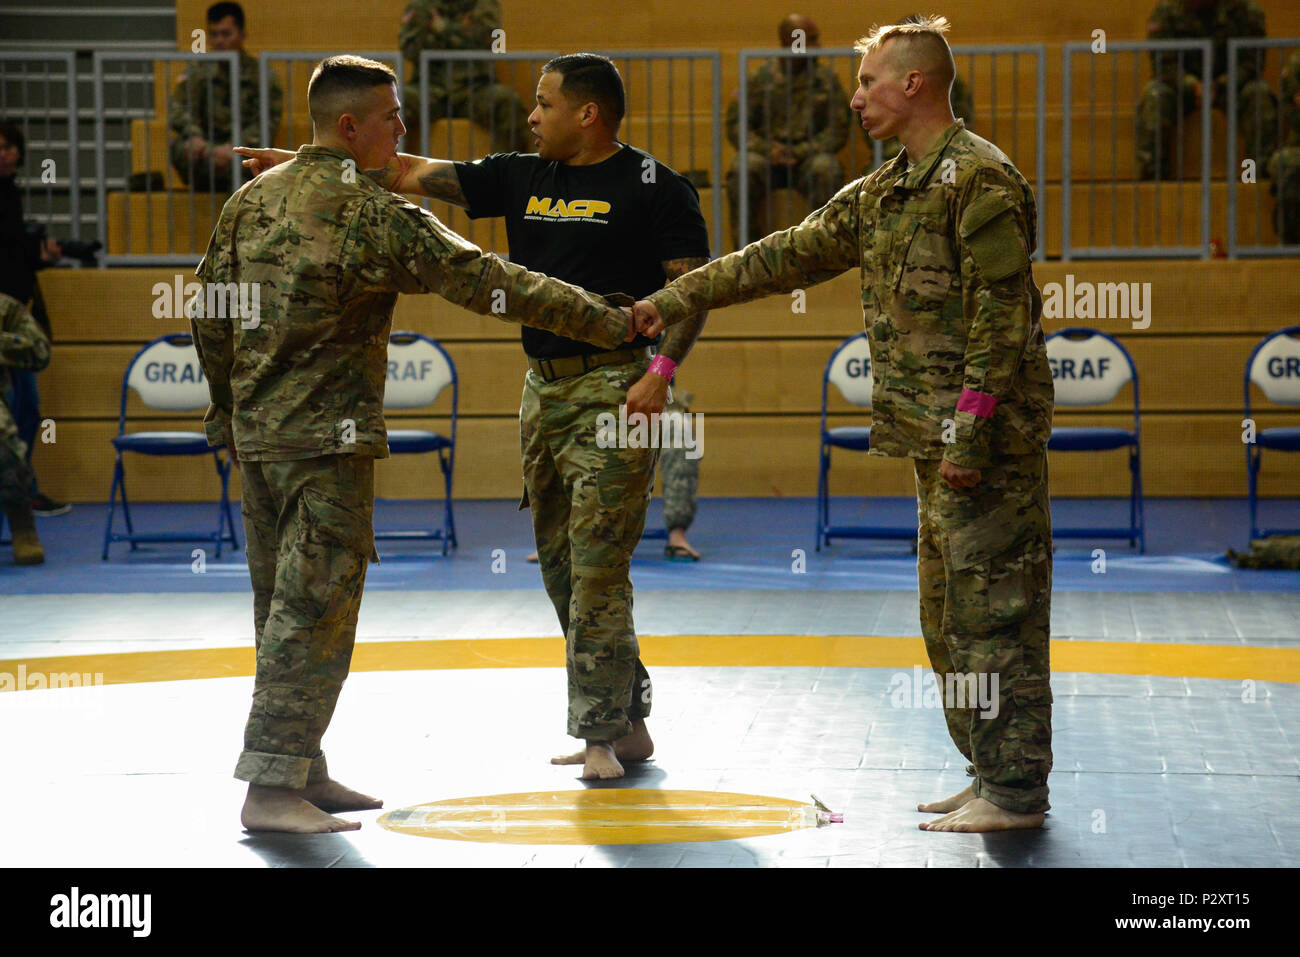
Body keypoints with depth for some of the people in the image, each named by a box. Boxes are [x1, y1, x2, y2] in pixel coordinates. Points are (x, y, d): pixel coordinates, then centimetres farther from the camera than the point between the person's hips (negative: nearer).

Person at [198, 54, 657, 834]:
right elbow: (487, 283, -16)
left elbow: (211, 314, 14)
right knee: (314, 610, -6)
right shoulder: (374, 216, -13)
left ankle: (303, 770, 23)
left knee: (284, 606, 15)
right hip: (328, 440, -8)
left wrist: (227, 411, 27)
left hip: (256, 431, 8)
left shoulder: (253, 200, 8)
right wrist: (608, 322, -14)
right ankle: (273, 786, -10)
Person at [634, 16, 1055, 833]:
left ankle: (1016, 793, -5)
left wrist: (971, 431, -20)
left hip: (987, 439, -10)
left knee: (994, 611, -8)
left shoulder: (979, 177, -12)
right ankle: (992, 773, 19)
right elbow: (786, 256, 23)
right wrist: (674, 300, 22)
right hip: (938, 438, 10)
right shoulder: (883, 193, 17)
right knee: (949, 613, 12)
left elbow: (1000, 314, -17)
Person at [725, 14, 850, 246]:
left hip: (807, 157, 0)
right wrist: (766, 149, -15)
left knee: (827, 170, -34)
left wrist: (798, 152, -12)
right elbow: (735, 125, 4)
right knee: (742, 168, -32)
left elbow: (838, 131, 1)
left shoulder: (827, 78, 6)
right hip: (767, 157, 0)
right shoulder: (762, 78, 6)